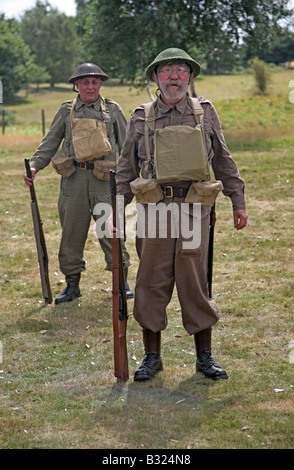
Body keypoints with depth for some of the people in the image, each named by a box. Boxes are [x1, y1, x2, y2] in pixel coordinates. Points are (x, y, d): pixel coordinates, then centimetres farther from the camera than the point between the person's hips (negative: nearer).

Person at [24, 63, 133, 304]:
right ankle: (72, 284, 14)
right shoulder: (66, 111, 12)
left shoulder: (113, 110, 9)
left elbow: (126, 144, 11)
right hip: (73, 179, 2)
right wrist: (34, 166, -2)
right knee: (71, 233, 4)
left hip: (104, 178, -2)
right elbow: (49, 143, 12)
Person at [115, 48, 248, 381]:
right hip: (153, 207, 0)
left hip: (195, 208, 0)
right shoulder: (141, 118, 9)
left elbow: (223, 161, 15)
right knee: (151, 282, 1)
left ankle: (205, 357, 14)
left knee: (195, 283, 2)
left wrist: (238, 201, 13)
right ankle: (152, 357, 13)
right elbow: (126, 167, 13)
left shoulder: (205, 112, 10)